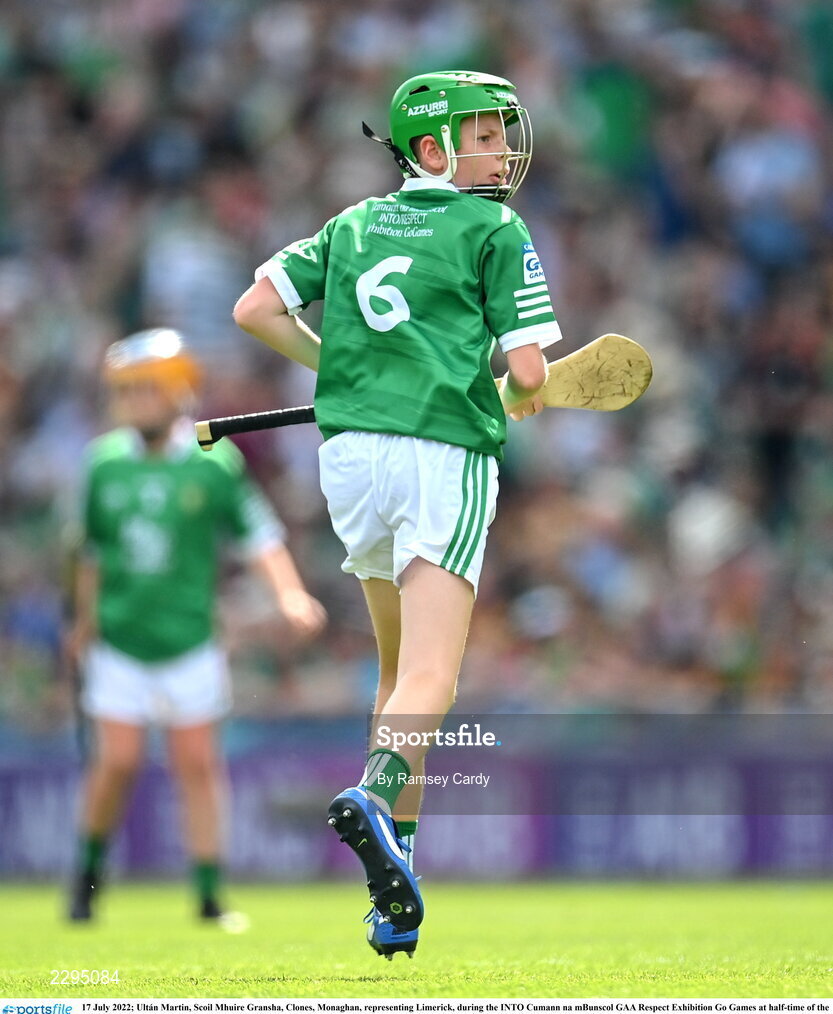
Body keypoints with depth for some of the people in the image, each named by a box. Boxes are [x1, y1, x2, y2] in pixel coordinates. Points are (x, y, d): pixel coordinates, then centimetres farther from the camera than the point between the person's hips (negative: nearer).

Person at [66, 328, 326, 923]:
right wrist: (86, 619, 19)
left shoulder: (215, 463, -6)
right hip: (120, 644, 1)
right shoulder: (105, 462, -1)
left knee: (198, 764, 1)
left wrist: (290, 594, -15)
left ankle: (209, 895, 8)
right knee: (118, 761, -5)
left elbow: (259, 535, -2)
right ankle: (90, 871, 18)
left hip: (189, 643, -1)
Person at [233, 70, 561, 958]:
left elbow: (255, 309, 12)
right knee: (428, 680, -15)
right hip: (447, 453, -6)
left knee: (399, 666, 19)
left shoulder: (353, 226, 18)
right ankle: (376, 797, -43)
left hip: (350, 451, 6)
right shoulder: (494, 231, 3)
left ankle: (393, 861, 14)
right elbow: (527, 371, -4)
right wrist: (516, 401, 19)